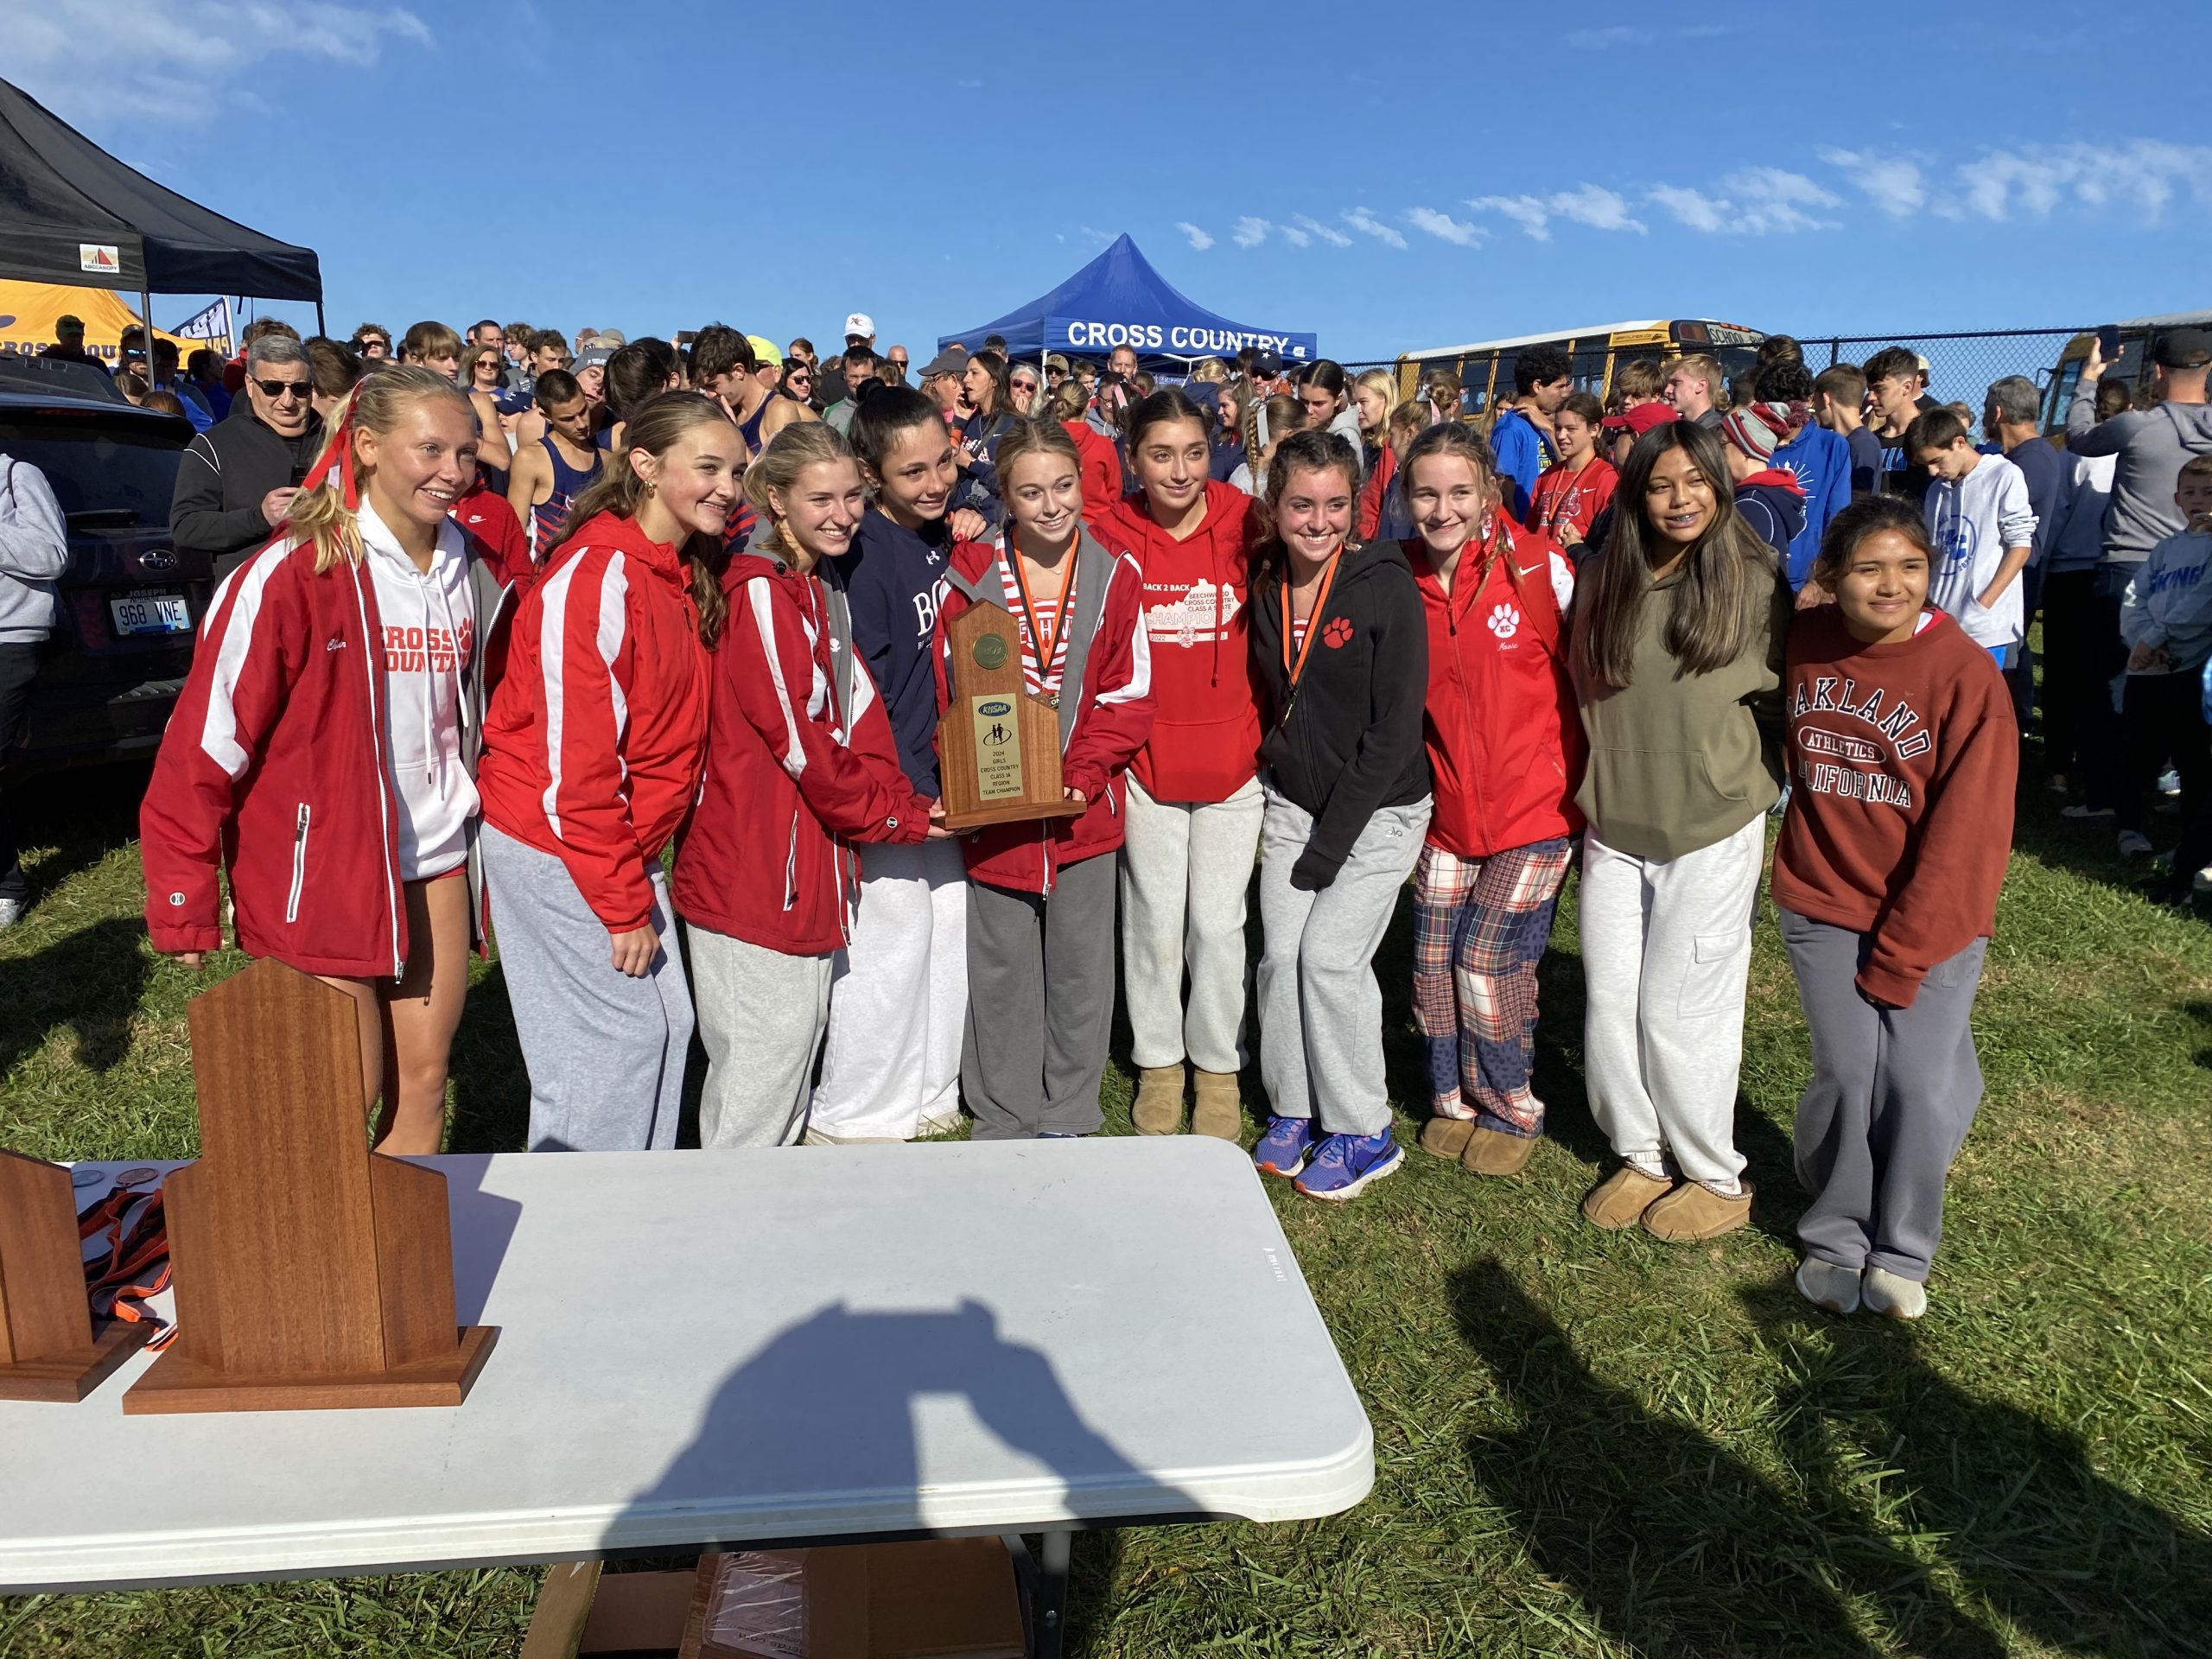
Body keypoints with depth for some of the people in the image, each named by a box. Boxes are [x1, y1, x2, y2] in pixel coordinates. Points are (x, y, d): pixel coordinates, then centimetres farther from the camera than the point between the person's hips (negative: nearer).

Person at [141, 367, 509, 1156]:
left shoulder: (469, 567, 3)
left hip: (434, 860, 5)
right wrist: (185, 906, -12)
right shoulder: (291, 573, -16)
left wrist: (470, 814, 15)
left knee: (423, 1081, 13)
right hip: (320, 873, -5)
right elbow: (205, 742, -14)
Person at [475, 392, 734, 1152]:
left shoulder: (681, 573, 7)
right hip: (554, 847, -8)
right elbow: (574, 757, -22)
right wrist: (621, 905, -18)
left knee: (667, 1022, 10)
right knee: (624, 1033, -3)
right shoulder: (597, 575, -20)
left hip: (622, 845, 8)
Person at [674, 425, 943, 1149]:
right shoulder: (759, 593, -15)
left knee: (799, 1032, 17)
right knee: (767, 1047, -2)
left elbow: (858, 717, 11)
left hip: (807, 858, 10)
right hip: (751, 862, -10)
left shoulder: (816, 592, 15)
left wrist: (903, 802, -4)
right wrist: (894, 817, -8)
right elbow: (797, 737, -18)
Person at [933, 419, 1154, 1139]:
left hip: (1086, 810, 1)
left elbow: (1130, 695, 0)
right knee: (1001, 973, 10)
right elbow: (950, 689, -1)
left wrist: (1082, 773, -13)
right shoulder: (974, 574, -3)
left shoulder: (1115, 577, -1)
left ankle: (1066, 1120, 27)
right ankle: (1003, 1125, 27)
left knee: (1080, 971, 10)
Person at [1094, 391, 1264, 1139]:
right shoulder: (1113, 534, -6)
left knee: (1219, 925, 8)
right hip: (1147, 762, 0)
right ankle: (1158, 1064, 30)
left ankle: (1218, 1067, 27)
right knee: (1155, 923, 11)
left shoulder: (1244, 524, -6)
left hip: (1232, 760, 0)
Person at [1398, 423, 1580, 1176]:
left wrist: (1591, 780, -2)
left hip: (1535, 804, -3)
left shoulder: (1537, 564, -12)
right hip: (1449, 806, 4)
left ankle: (1511, 1110, 21)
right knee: (1433, 960, 5)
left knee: (1488, 961, -4)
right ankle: (1453, 1101, 29)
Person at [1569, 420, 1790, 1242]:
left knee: (1680, 1007, 1)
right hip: (1613, 827, 4)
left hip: (1710, 831, -4)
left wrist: (1754, 777, 0)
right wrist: (1592, 788, 12)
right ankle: (1641, 1157, 27)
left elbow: (1780, 696, 1)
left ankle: (1716, 1178, 21)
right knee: (1611, 1003, 7)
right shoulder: (1604, 579, 4)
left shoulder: (1754, 580, -8)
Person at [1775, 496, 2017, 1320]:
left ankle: (1901, 1251, 23)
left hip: (1931, 916, -2)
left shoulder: (1966, 674, -14)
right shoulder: (1802, 642, -4)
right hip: (1823, 904, 2)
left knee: (1924, 1086, -2)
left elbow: (1965, 832, -13)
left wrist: (1901, 953, -13)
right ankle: (1834, 1235, 23)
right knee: (1846, 1074, -1)